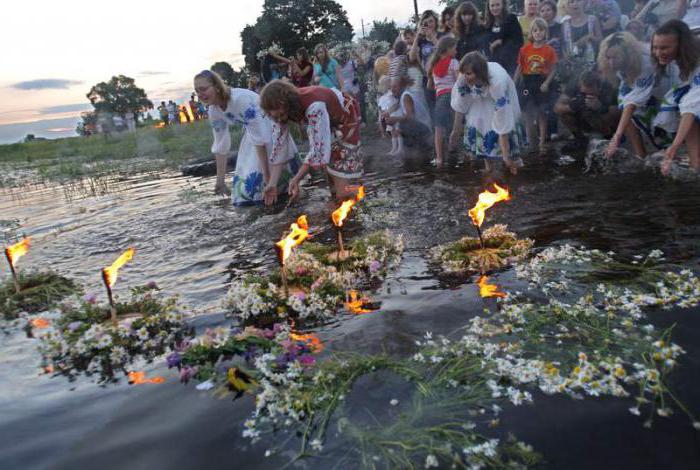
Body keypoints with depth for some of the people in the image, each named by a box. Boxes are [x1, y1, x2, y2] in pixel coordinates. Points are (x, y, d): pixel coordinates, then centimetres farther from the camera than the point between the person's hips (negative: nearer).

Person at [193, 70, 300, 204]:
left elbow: (260, 137, -35)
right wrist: (220, 181, 1)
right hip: (252, 131, 7)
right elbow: (220, 145, -2)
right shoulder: (214, 112, -11)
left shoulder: (241, 99, -36)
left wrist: (267, 175, -32)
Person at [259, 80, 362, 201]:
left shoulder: (314, 107, -44)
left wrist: (296, 179, -40)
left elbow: (318, 146, -42)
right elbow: (278, 143, -17)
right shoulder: (280, 111, -21)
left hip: (346, 116, -6)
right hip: (329, 120, 7)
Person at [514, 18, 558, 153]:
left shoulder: (549, 50, -3)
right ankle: (530, 144, 16)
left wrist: (546, 83, -17)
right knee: (529, 114, 6)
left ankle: (542, 144, 16)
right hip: (528, 84, 1)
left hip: (542, 85, -1)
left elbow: (552, 69, -2)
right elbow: (519, 68, 4)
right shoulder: (525, 49, 0)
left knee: (542, 114, 7)